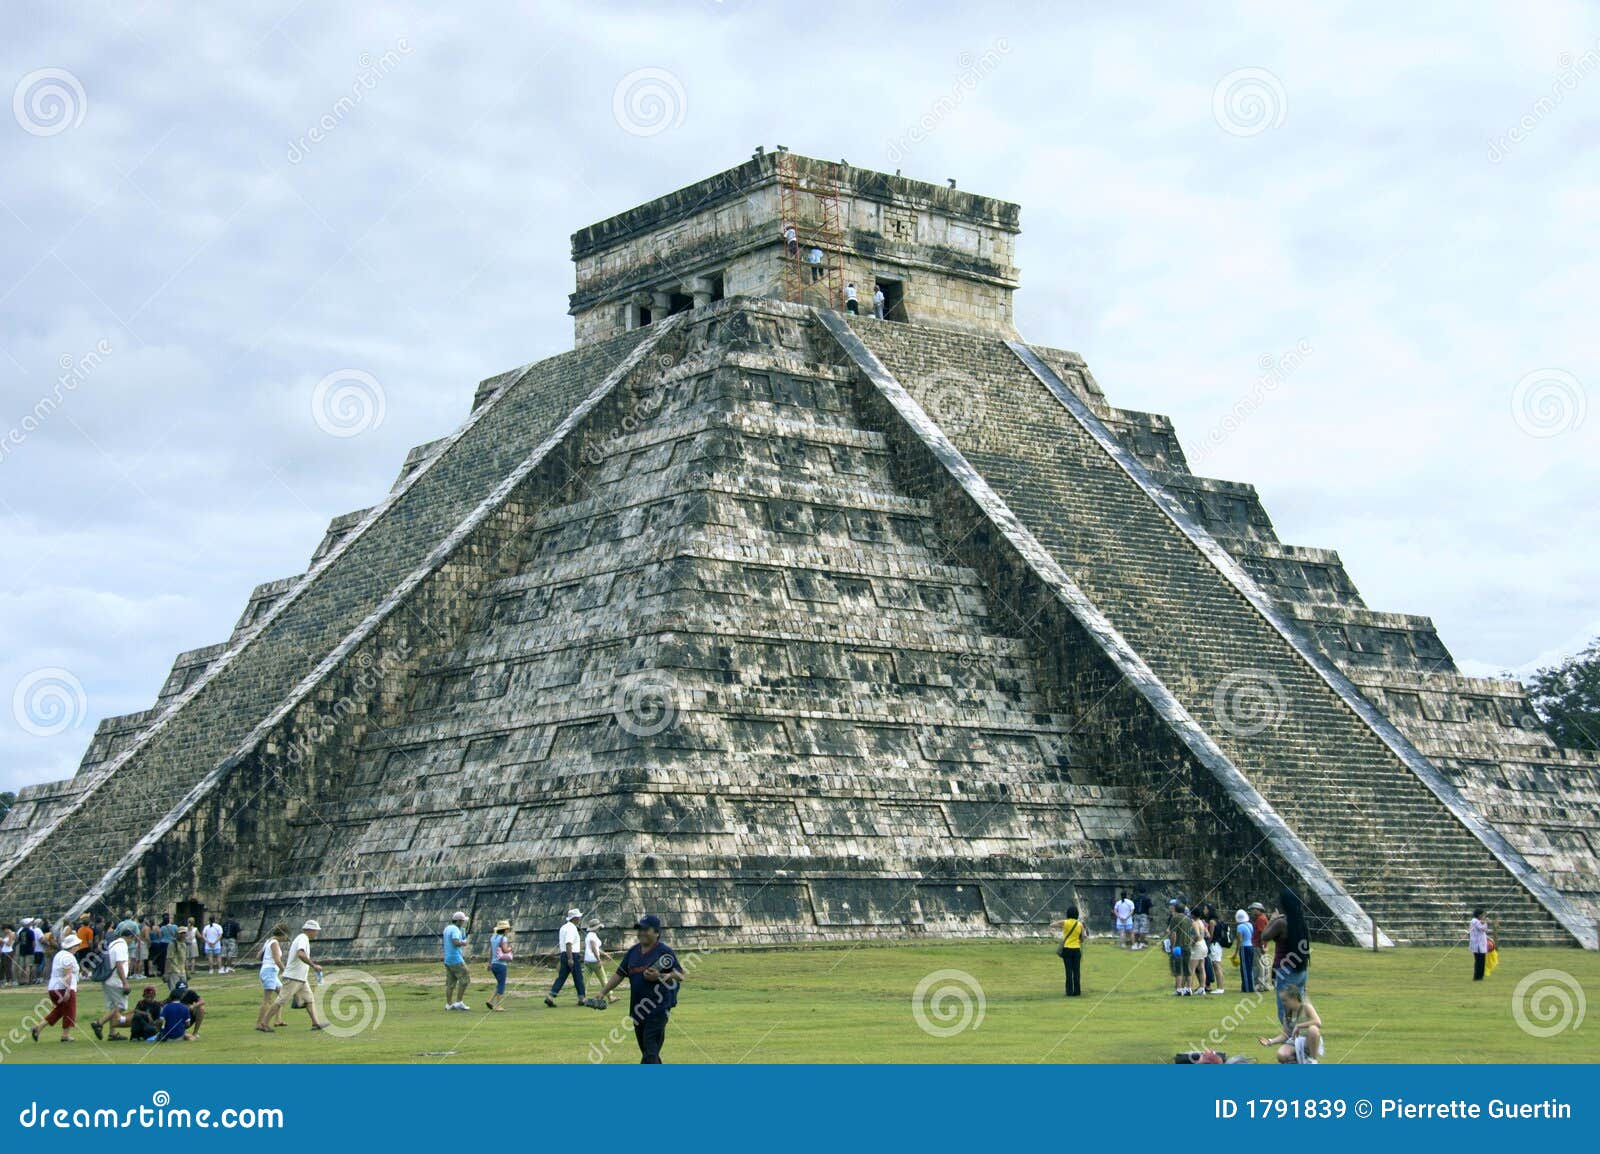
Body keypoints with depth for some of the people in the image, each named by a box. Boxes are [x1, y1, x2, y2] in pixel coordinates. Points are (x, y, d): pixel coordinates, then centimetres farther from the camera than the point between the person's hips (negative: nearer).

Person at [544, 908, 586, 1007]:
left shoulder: (563, 927, 16)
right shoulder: (571, 928, -14)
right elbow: (568, 944, -23)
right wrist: (570, 959, -25)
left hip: (563, 954, 9)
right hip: (572, 955, -9)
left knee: (561, 977, 4)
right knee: (578, 977, 2)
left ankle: (550, 996, -7)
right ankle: (582, 998, 9)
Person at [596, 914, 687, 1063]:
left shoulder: (664, 951, -7)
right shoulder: (633, 951, 11)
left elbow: (681, 976, -8)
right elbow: (620, 974, 15)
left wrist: (660, 977, -22)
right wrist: (603, 993, 7)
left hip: (659, 1009, -7)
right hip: (637, 1009, 7)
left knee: (650, 1052, -13)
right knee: (645, 1050, 14)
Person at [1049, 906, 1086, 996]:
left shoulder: (1064, 922, -7)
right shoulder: (1080, 924, 0)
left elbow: (1051, 925, 2)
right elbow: (1082, 939, 6)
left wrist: (1059, 925, 17)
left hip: (1067, 949, -2)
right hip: (1077, 949, 2)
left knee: (1069, 971, 1)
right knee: (1076, 971, 6)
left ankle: (1069, 991, 1)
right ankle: (1077, 991, 8)